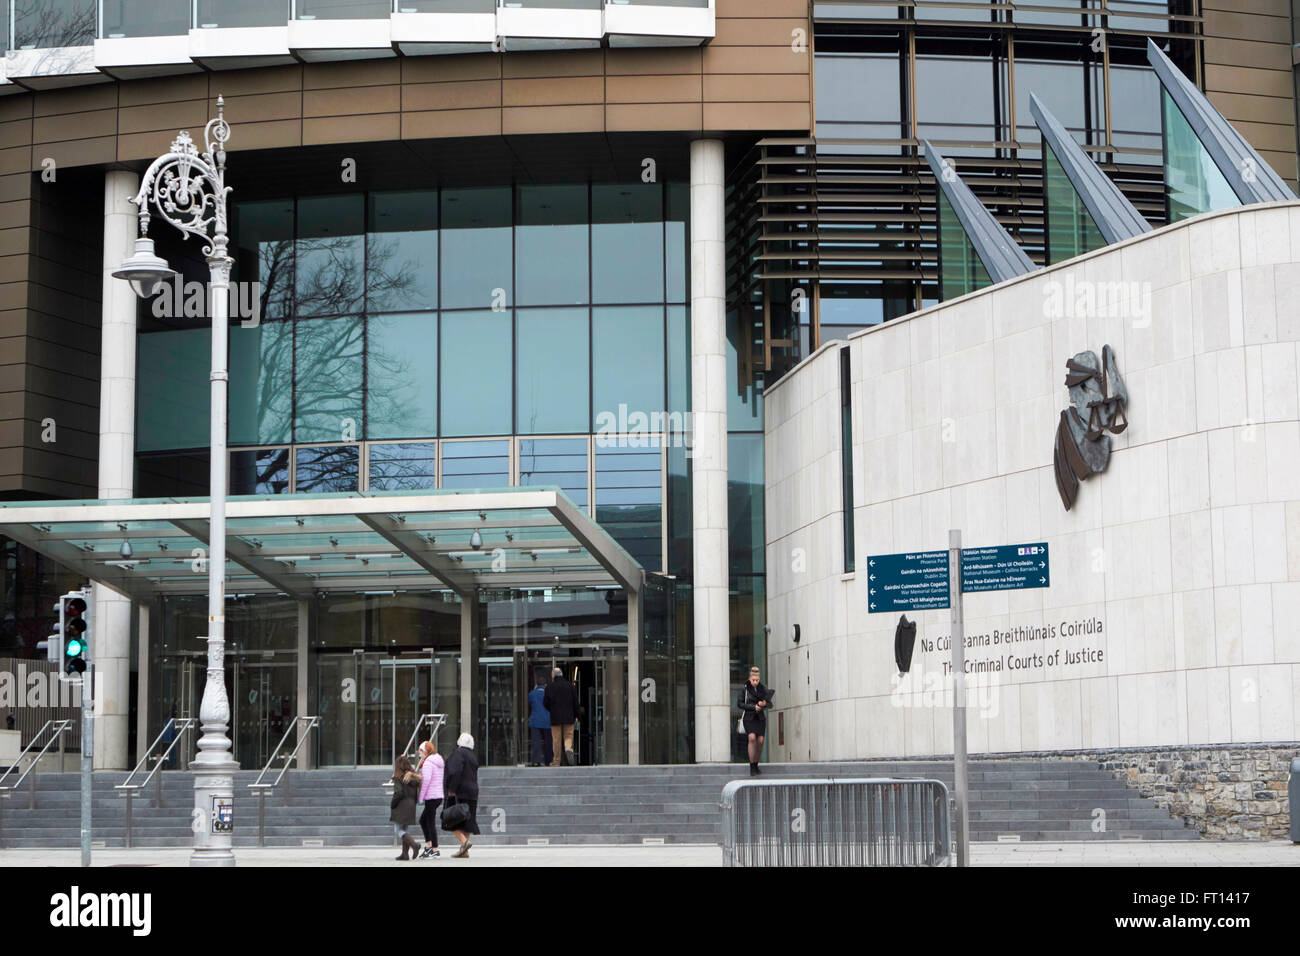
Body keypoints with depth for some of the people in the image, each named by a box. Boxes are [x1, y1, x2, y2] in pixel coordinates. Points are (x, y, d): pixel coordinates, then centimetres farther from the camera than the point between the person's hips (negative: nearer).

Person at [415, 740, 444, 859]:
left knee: (431, 823, -3)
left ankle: (435, 850, -1)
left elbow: (426, 780, -20)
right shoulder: (438, 762, 15)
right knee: (423, 820, 19)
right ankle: (428, 846, 17)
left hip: (431, 796, -9)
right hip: (439, 795, 9)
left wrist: (420, 797, -15)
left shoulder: (428, 763, -13)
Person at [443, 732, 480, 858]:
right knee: (465, 820, 8)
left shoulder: (459, 753, -10)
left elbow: (456, 771, -23)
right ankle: (464, 851, 6)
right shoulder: (473, 757, 16)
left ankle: (464, 841, -21)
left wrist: (451, 790, -21)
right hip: (472, 792, 8)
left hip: (458, 792, -8)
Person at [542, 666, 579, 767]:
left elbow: (545, 702, -4)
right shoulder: (570, 686, 3)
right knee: (568, 737, 8)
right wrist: (575, 716, 10)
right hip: (569, 717, 1)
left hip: (555, 717, -1)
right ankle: (569, 749, -23)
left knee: (556, 740, 4)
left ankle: (556, 761, 7)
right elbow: (576, 702, 3)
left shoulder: (550, 687, -4)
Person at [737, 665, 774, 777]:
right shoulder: (744, 689, -3)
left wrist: (764, 704, -15)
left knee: (760, 741, -5)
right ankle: (752, 767, -17)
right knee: (752, 738, -21)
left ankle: (756, 765, 15)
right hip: (749, 717, -3)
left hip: (760, 718, 3)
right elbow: (739, 703, -5)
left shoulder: (763, 689, 4)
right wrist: (753, 707, -16)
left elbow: (770, 704, 8)